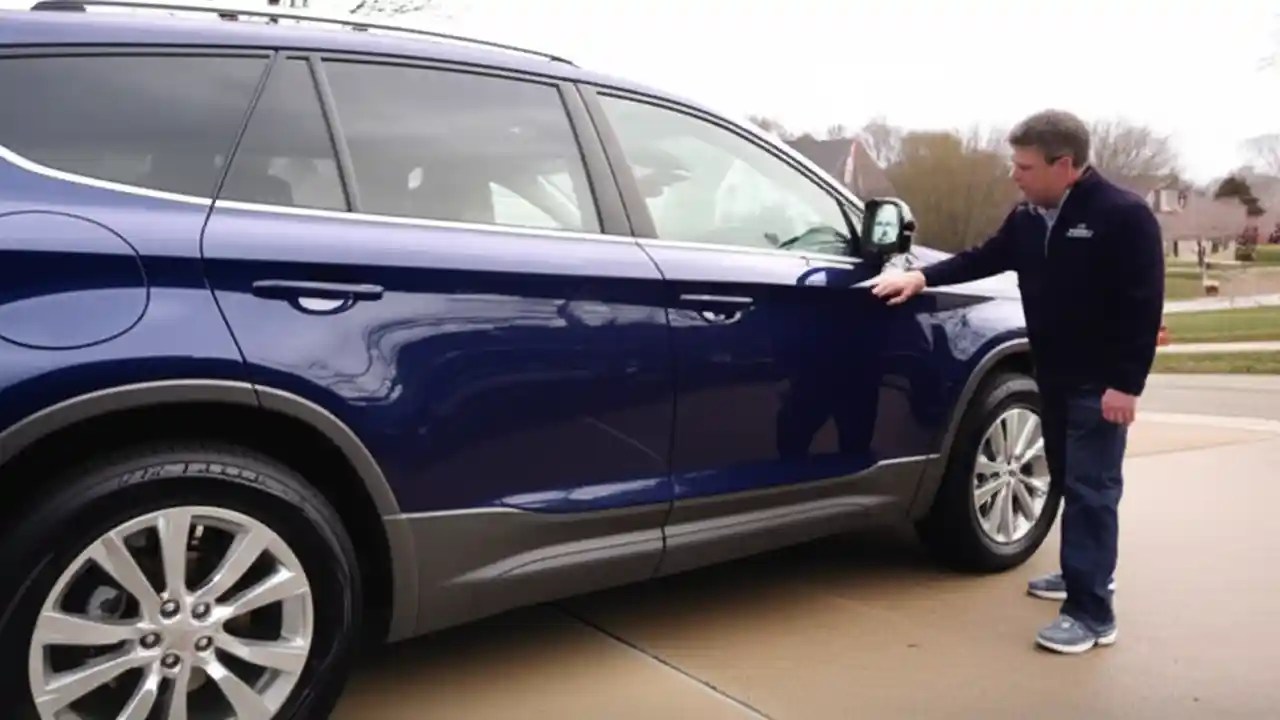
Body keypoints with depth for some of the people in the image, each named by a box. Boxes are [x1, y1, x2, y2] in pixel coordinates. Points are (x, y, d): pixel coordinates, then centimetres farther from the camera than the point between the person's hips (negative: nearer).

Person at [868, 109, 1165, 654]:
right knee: (1067, 481, 18)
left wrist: (1126, 383, -22)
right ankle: (1083, 572, 36)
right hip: (1053, 377, 8)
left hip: (1101, 384, -8)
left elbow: (1143, 306, -19)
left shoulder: (1124, 216, -17)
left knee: (1091, 489, -8)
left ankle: (1091, 613, -4)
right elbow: (986, 259, 14)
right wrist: (922, 277, 2)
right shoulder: (1028, 216, 5)